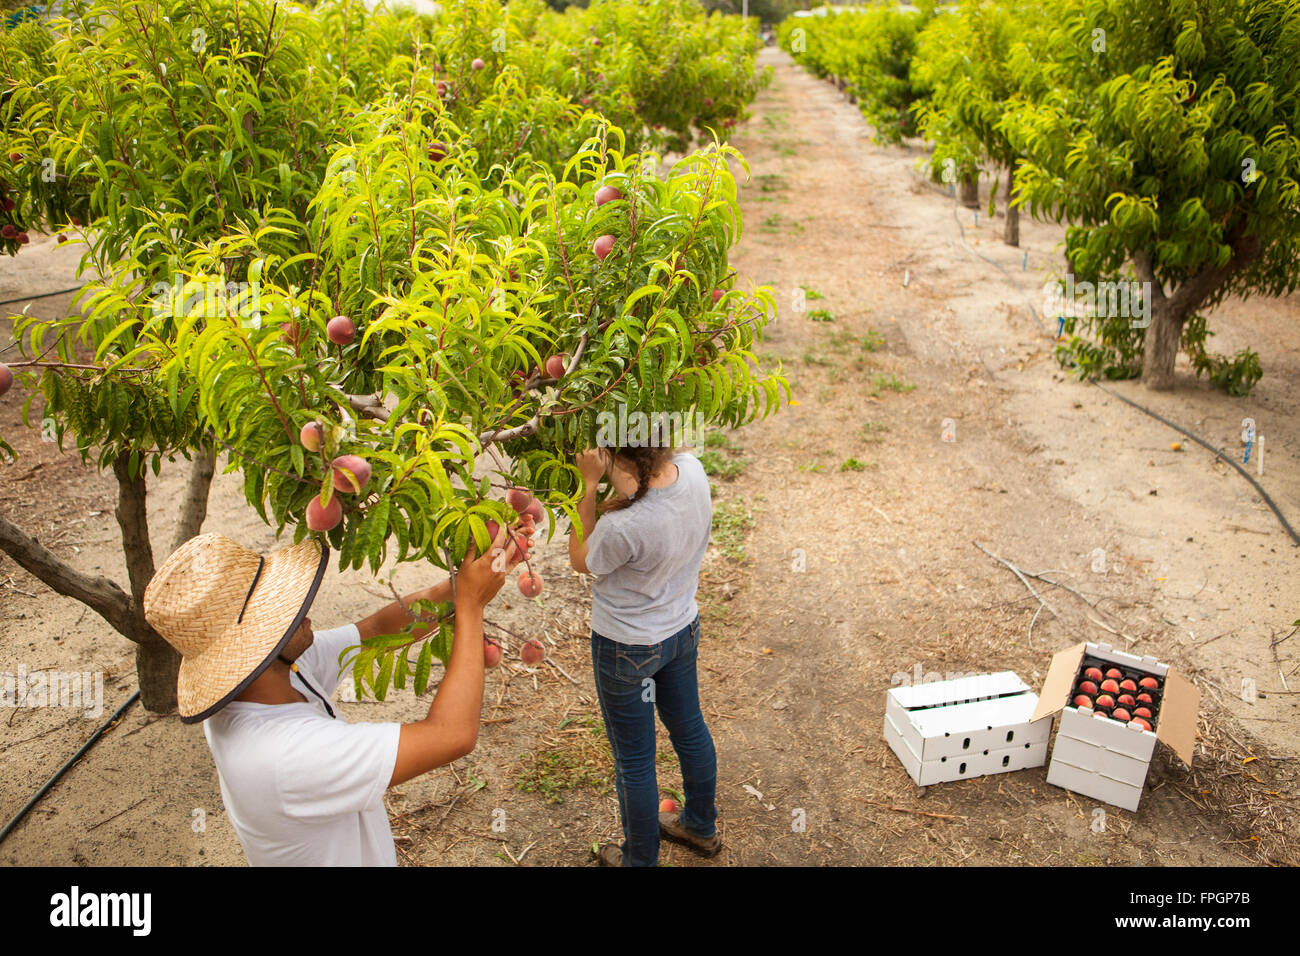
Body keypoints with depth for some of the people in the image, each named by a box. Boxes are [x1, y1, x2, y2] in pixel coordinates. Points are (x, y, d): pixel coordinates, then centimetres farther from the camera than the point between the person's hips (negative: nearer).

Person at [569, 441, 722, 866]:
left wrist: (589, 484, -19)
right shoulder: (692, 469, -19)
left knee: (634, 760, 15)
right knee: (690, 728, 27)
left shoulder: (623, 527, -38)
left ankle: (640, 859, 39)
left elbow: (581, 560, -14)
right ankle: (702, 827, 52)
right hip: (683, 628, 7)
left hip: (627, 649, -7)